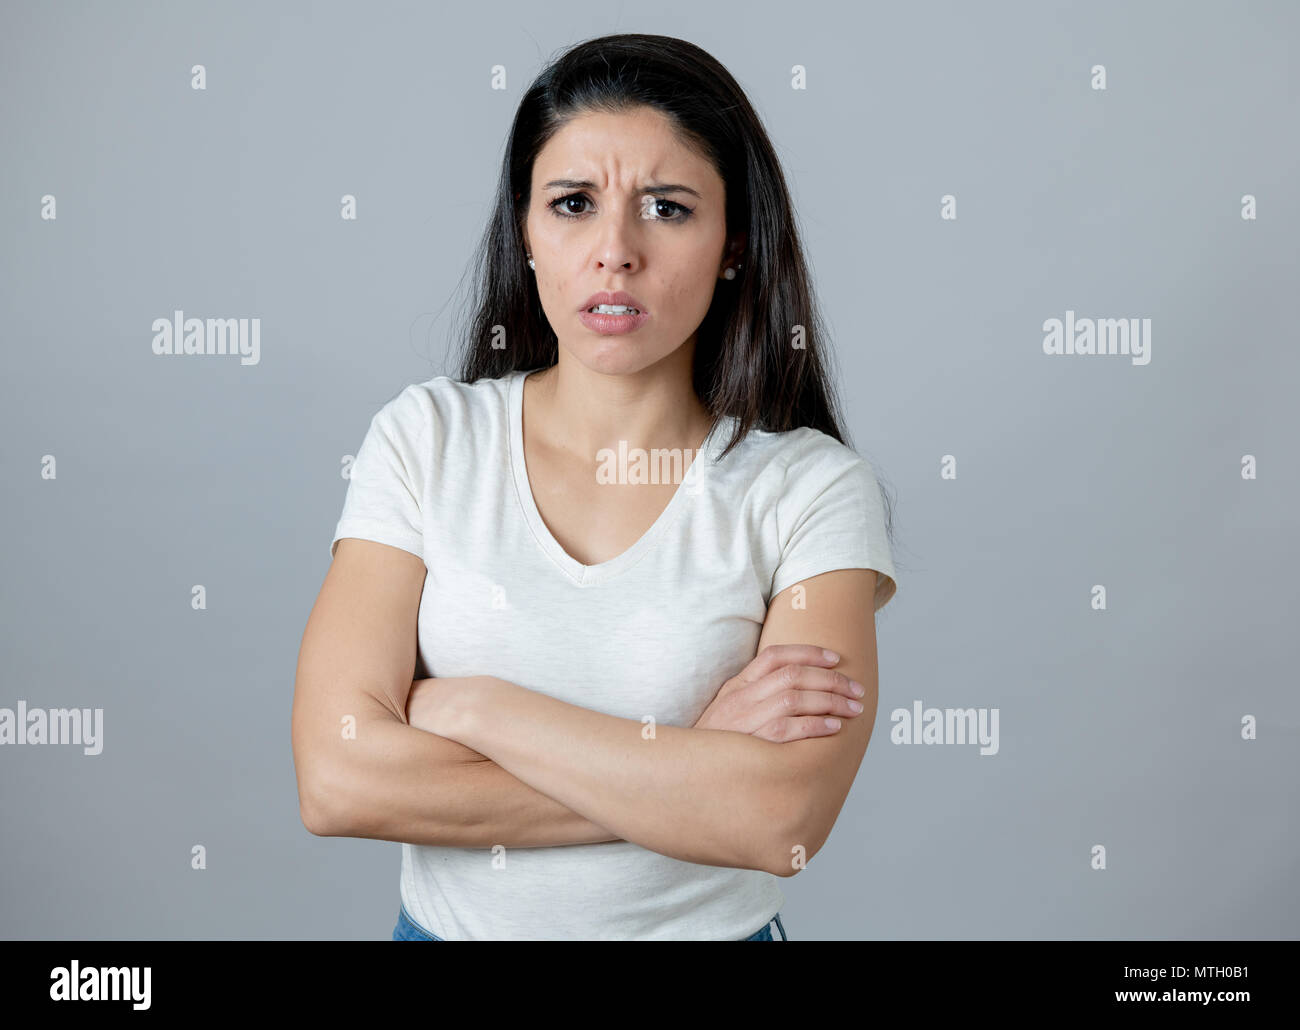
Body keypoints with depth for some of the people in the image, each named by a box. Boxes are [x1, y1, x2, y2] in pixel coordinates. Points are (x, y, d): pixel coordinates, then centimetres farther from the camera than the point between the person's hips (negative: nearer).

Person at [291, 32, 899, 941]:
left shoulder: (814, 487, -13)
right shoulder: (427, 438, -9)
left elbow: (783, 821, -25)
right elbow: (337, 778, -18)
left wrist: (468, 706, -20)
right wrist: (692, 768, -21)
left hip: (710, 923, -1)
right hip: (448, 921, 1)